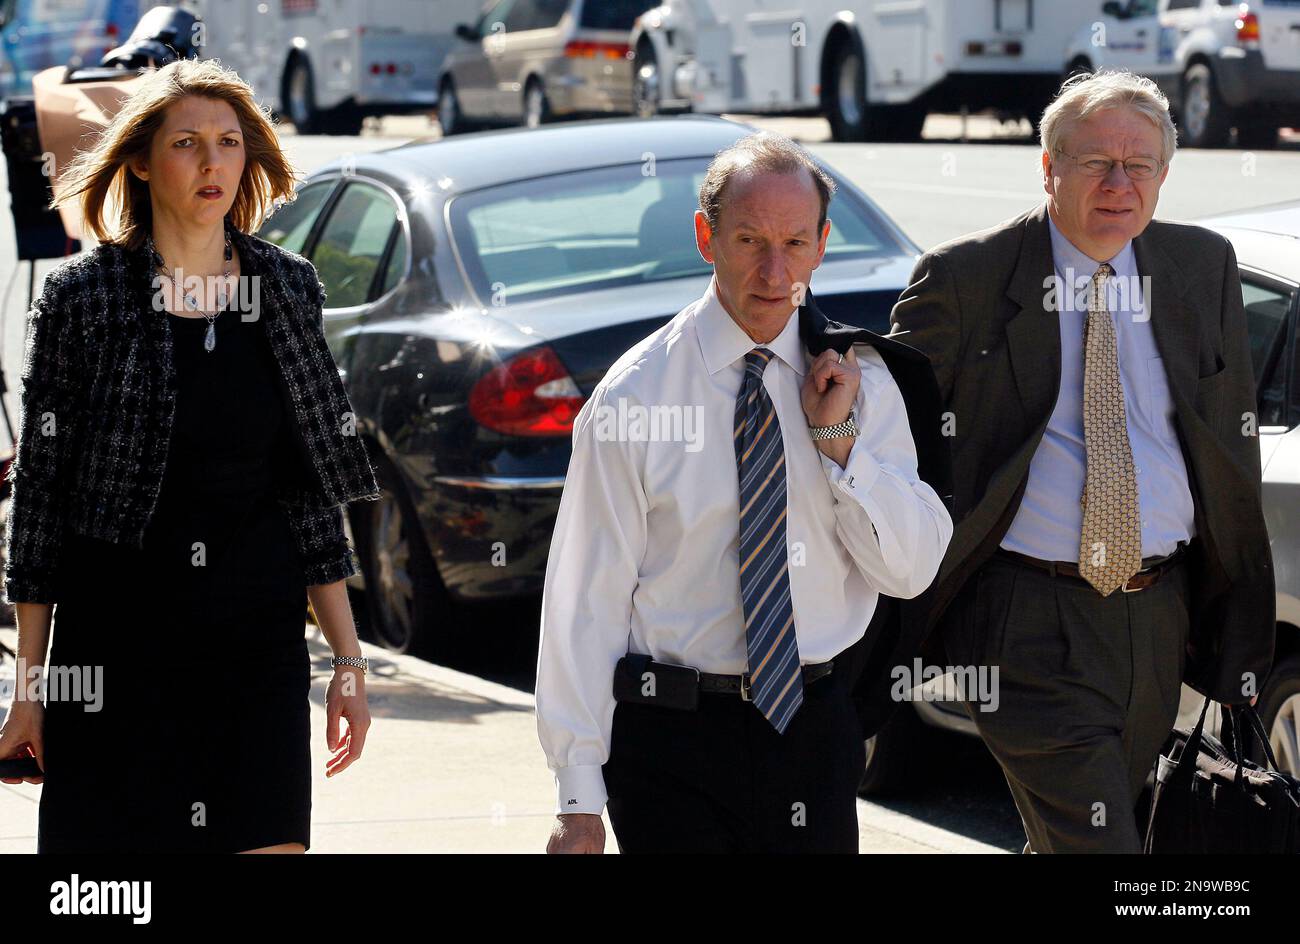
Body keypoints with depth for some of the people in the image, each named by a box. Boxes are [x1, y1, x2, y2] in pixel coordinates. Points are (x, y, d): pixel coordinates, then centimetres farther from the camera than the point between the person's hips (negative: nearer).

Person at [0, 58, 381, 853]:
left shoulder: (289, 289, 8)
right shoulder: (84, 296, -2)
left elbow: (311, 491, 12)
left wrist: (349, 660, 8)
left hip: (261, 639, 3)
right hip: (115, 645, -3)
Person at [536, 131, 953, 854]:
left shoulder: (858, 378, 4)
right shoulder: (634, 396, -7)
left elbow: (912, 570, 3)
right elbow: (586, 598, -8)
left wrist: (840, 440, -11)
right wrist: (580, 800, -9)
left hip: (816, 733, 3)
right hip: (673, 739, -3)